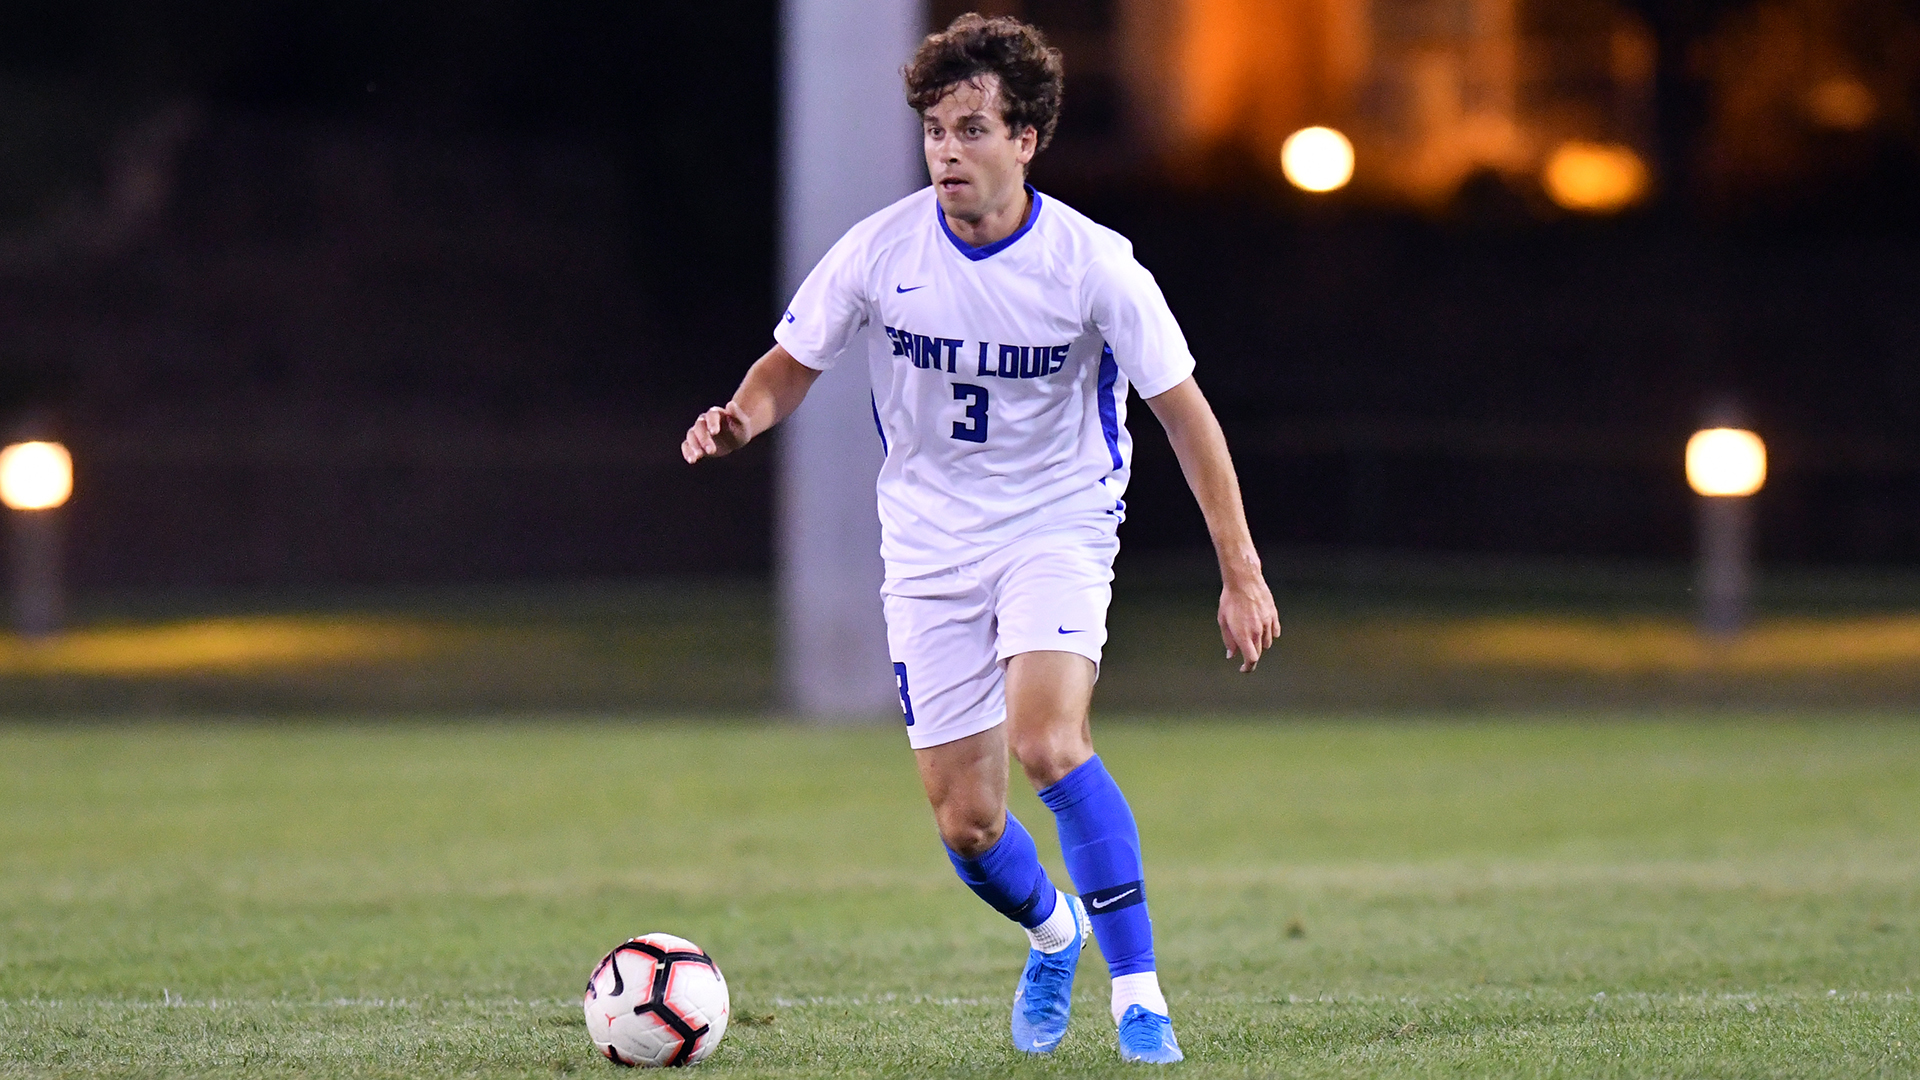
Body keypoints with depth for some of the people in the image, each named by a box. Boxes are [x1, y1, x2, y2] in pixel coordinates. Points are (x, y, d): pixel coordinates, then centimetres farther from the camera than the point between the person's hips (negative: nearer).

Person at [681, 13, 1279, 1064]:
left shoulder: (1092, 265, -14)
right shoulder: (879, 251, -10)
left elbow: (1184, 412, -6)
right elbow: (791, 364, 5)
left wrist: (1241, 572, -7)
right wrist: (741, 417, -19)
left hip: (1057, 529, -3)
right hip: (929, 546, 3)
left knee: (1046, 742, -29)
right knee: (965, 824, 1)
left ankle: (1137, 987, -17)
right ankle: (1053, 929, 36)